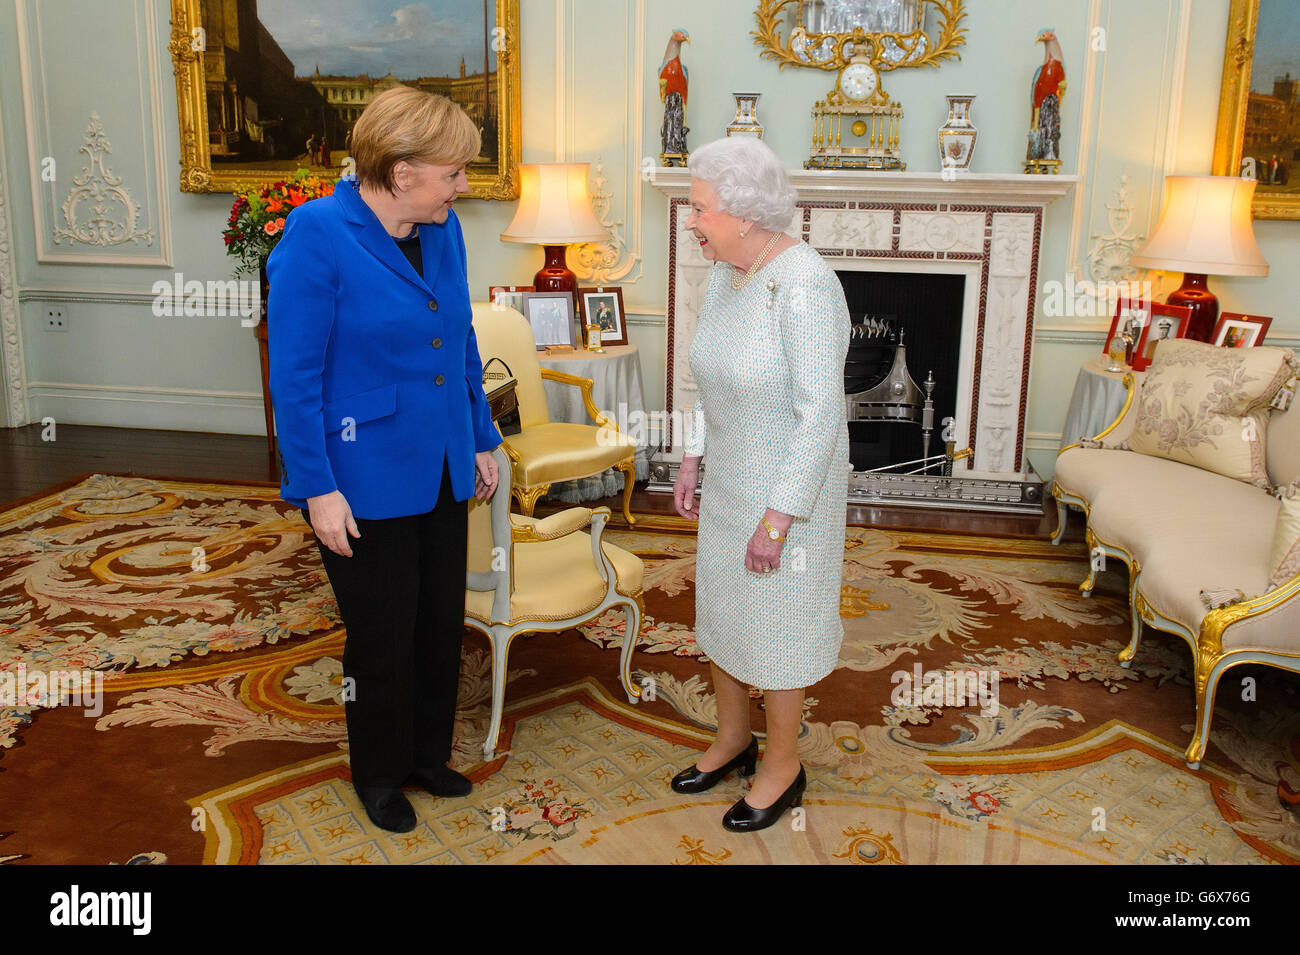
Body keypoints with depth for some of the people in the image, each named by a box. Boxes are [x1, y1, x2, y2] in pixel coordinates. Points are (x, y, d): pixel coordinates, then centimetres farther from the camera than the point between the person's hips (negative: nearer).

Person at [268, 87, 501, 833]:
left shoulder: (443, 231, 2)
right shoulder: (317, 235, -17)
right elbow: (294, 374, -17)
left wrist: (482, 441, 13)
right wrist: (318, 488, -18)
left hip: (441, 471, 6)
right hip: (366, 482, -6)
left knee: (443, 624, 17)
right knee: (383, 638, 9)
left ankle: (429, 755, 39)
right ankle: (380, 775, 34)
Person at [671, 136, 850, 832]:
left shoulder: (805, 288, -26)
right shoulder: (725, 276, 1)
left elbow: (820, 415, -25)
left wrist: (779, 519, -23)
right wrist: (692, 461, 11)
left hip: (790, 489, -8)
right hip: (730, 481, 8)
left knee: (776, 624, 8)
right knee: (719, 610, 19)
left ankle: (783, 768, 30)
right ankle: (732, 740, 41)